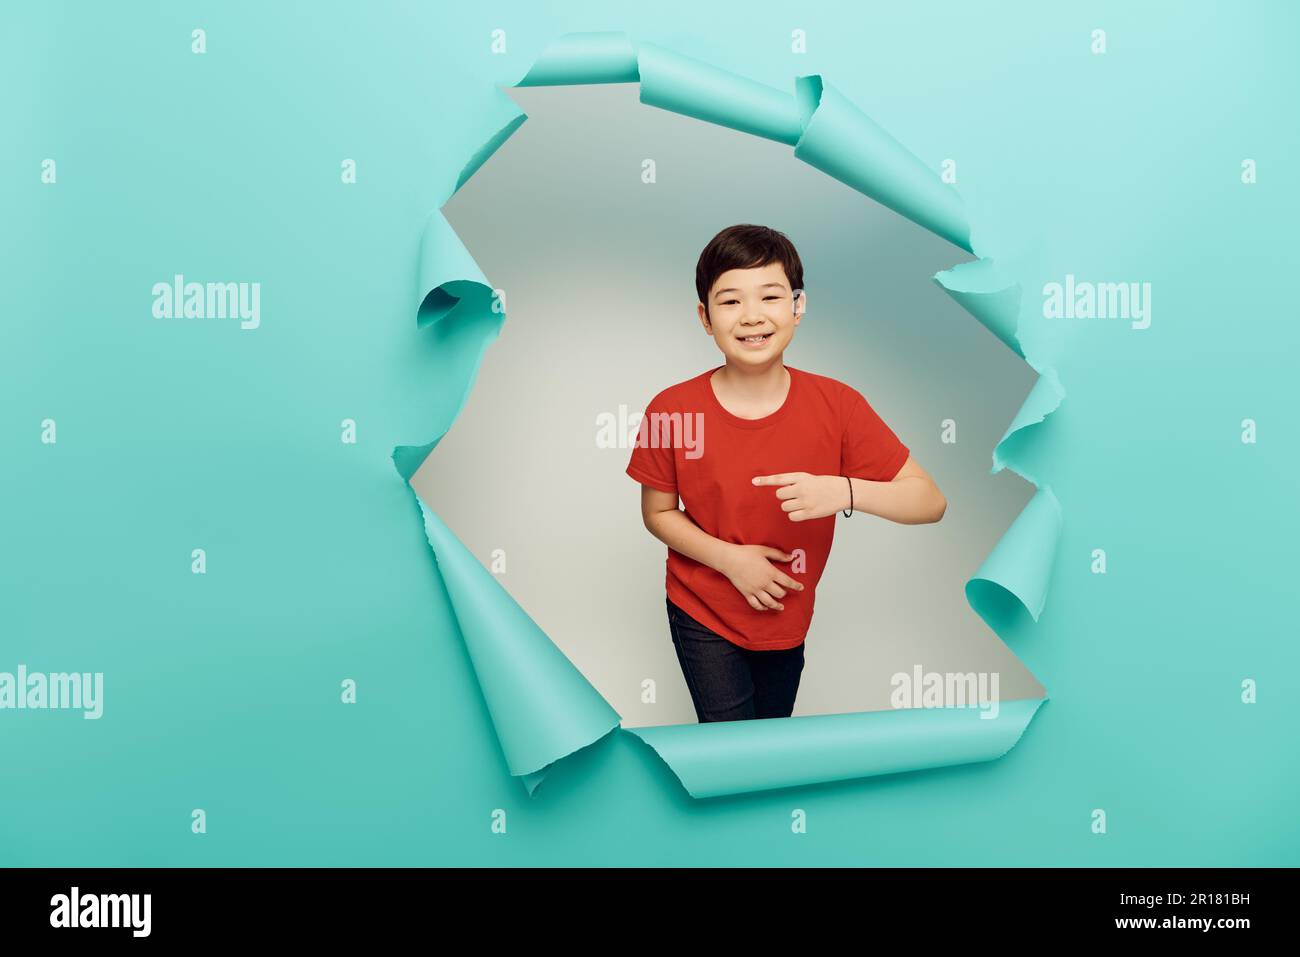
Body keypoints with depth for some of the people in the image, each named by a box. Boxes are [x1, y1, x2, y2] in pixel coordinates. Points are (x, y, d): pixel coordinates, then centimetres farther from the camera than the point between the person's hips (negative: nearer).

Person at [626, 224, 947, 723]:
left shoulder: (838, 405, -17)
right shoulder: (672, 410, -19)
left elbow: (931, 501, -16)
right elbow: (657, 514, -5)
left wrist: (843, 491, -34)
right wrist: (728, 558, -21)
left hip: (788, 621, 2)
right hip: (702, 614, -2)